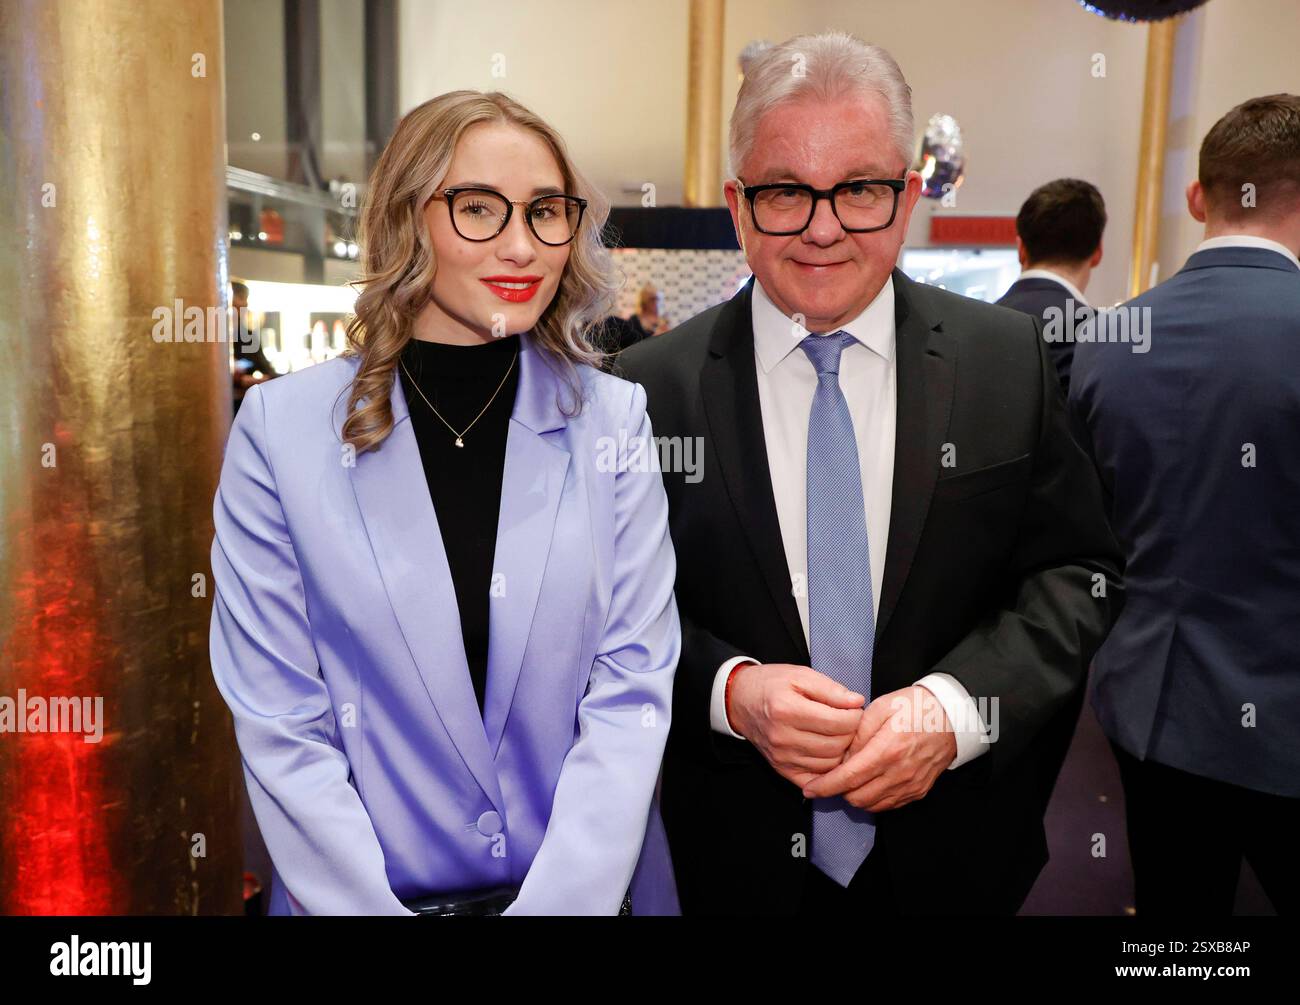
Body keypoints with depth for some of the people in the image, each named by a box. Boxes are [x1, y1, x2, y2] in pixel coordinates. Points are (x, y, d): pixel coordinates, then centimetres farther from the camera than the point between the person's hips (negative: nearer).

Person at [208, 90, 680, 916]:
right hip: (363, 894, 0)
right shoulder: (282, 429, -11)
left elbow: (633, 691, -10)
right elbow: (282, 726, -10)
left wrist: (559, 903, -17)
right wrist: (369, 907, -14)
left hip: (589, 885, 1)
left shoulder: (611, 421, -8)